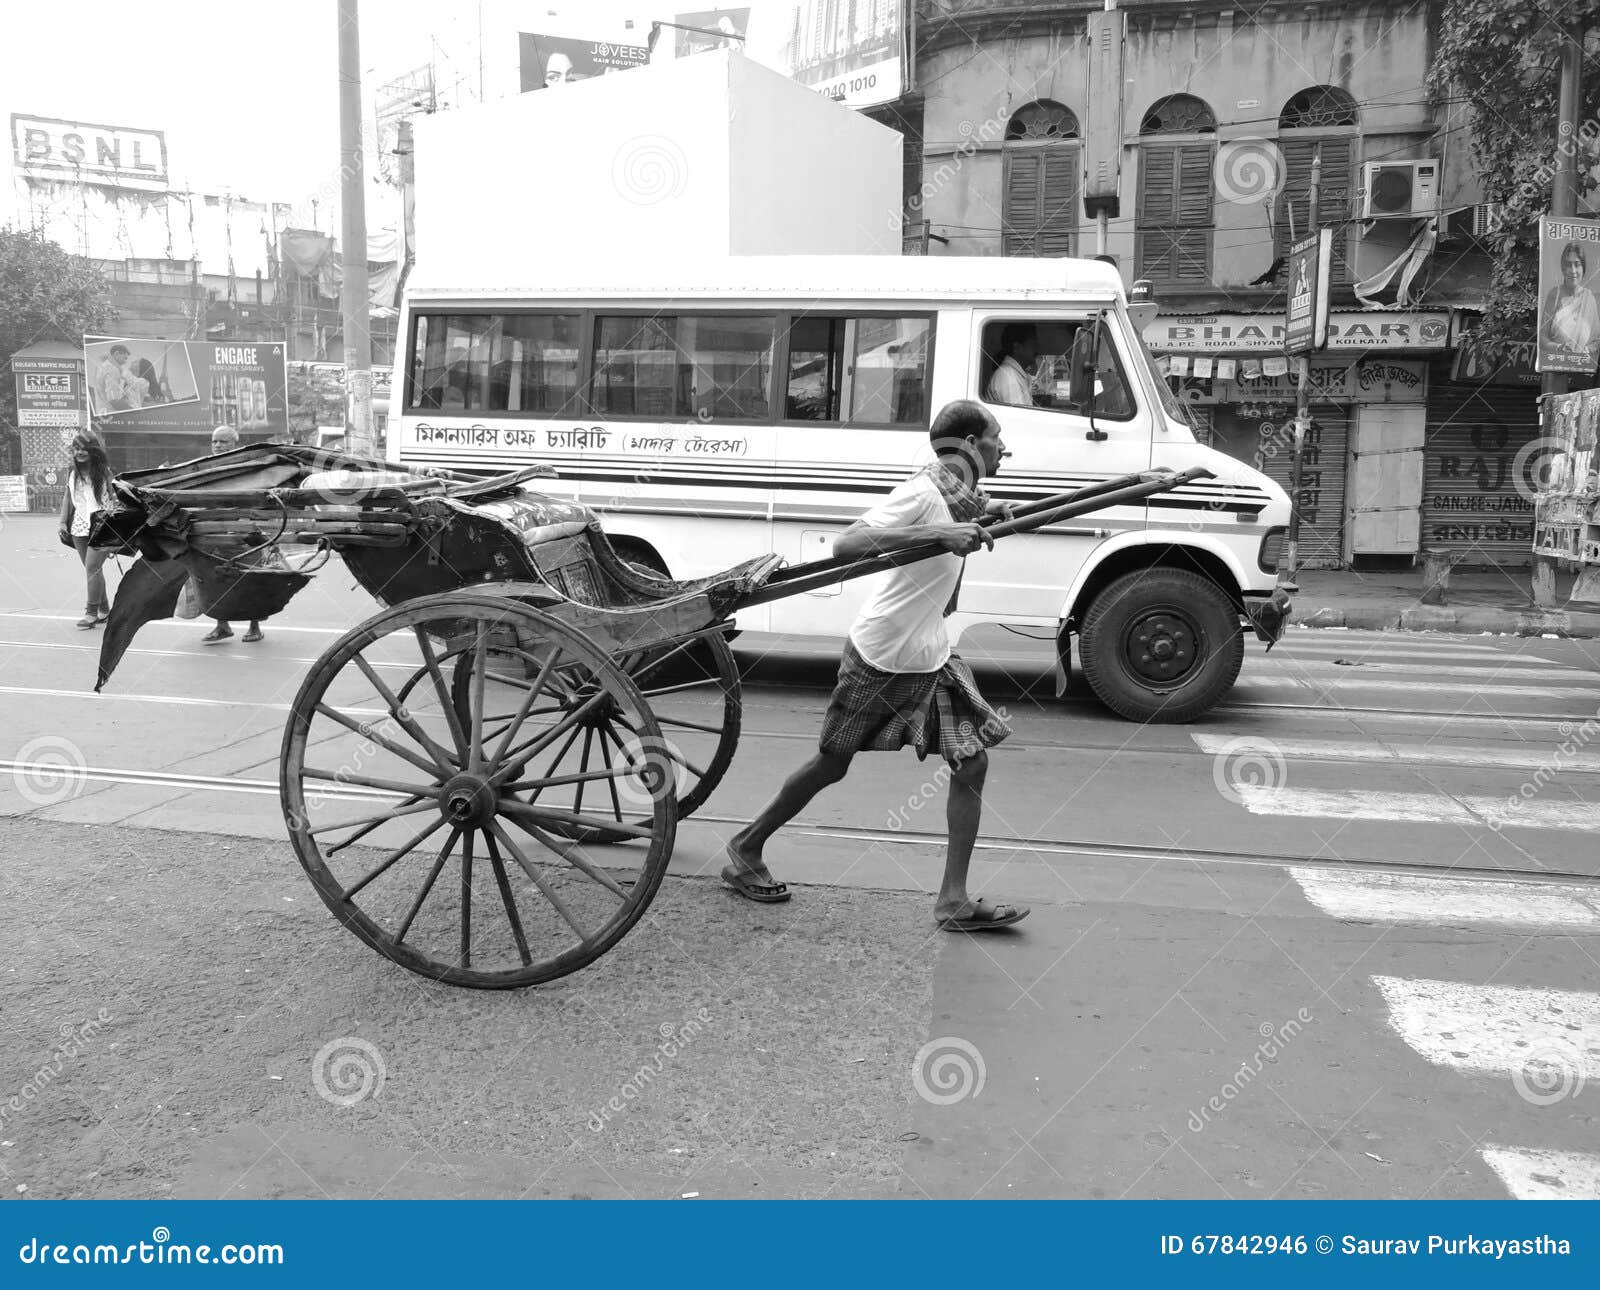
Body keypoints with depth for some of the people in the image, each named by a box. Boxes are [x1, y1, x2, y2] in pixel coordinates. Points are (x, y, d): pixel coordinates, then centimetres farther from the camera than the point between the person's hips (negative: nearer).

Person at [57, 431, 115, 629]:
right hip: (79, 526, 5)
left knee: (92, 568, -10)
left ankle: (91, 612, -2)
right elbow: (67, 496, 13)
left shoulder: (103, 471, -6)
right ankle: (104, 610, 19)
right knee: (93, 569, 9)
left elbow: (113, 497, -5)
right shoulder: (72, 470, 6)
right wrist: (63, 521, 10)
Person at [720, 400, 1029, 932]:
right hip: (880, 658, -8)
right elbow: (845, 545, -31)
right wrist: (938, 534, -37)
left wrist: (982, 518, 5)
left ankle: (953, 900, 7)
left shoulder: (959, 495, 8)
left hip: (931, 658, 8)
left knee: (971, 763, 0)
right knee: (832, 763, 7)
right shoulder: (922, 493, -20)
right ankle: (745, 850, 28)